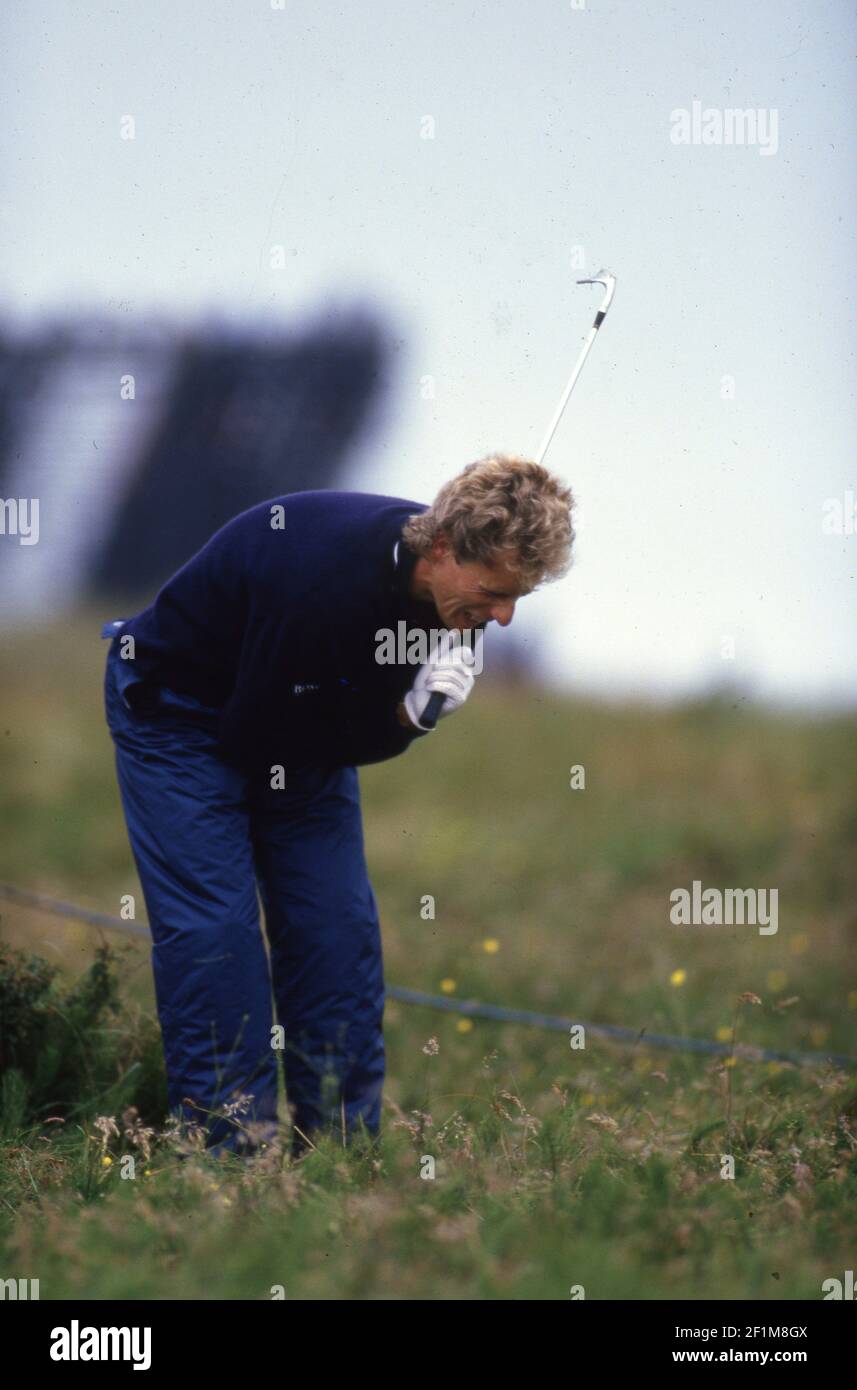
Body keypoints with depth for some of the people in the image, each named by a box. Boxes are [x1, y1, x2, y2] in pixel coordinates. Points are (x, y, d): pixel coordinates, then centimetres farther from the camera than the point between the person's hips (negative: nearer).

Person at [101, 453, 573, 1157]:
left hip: (299, 717, 7)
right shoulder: (325, 575, -38)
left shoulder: (437, 577, -16)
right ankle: (232, 1148, -10)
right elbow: (256, 735, -28)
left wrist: (414, 714, -27)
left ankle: (347, 1146, 5)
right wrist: (404, 715, -28)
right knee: (213, 926, -14)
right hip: (181, 710, -7)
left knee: (338, 925, 0)